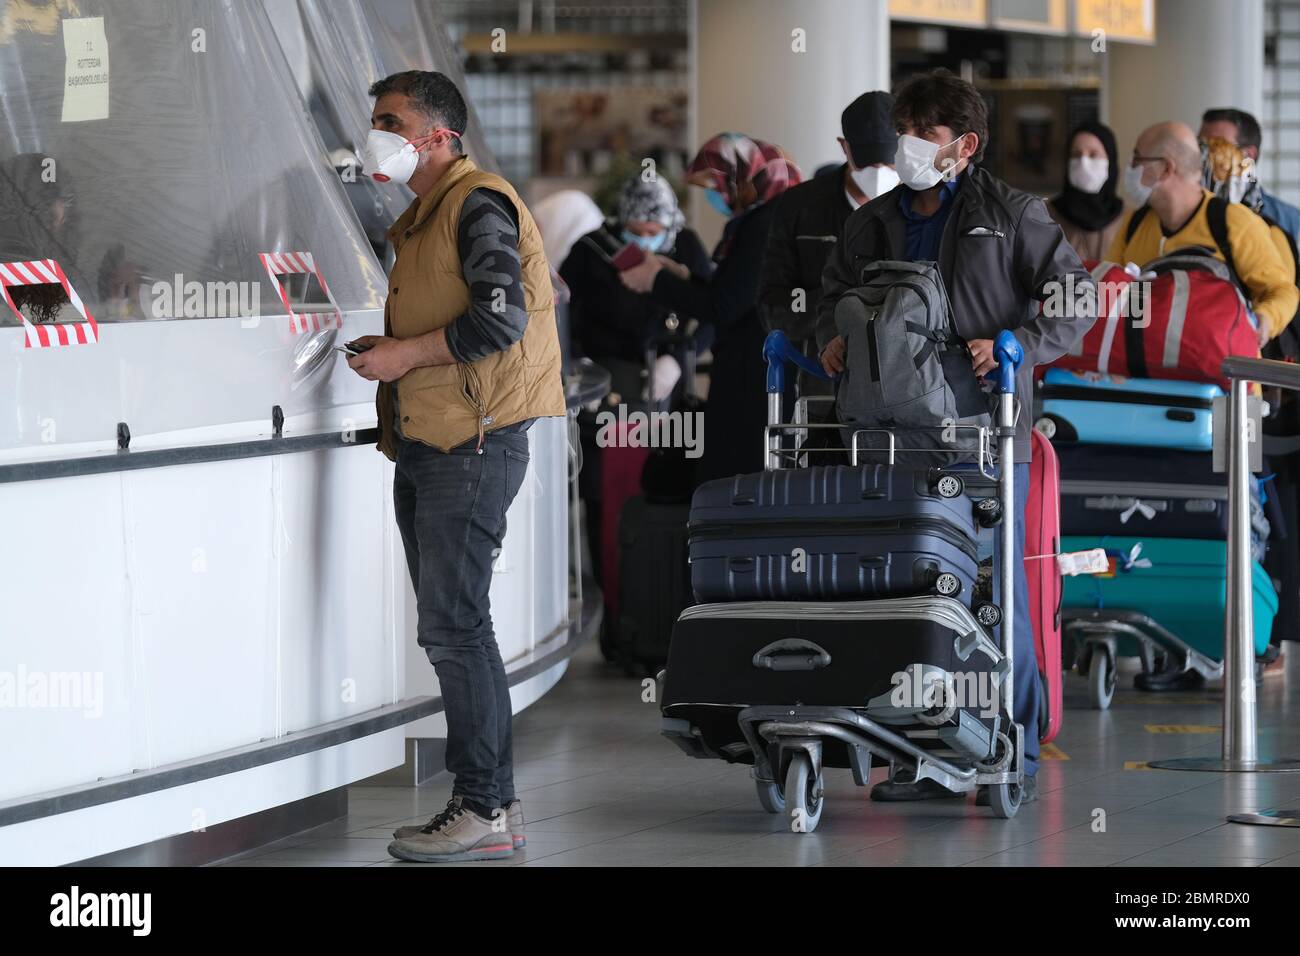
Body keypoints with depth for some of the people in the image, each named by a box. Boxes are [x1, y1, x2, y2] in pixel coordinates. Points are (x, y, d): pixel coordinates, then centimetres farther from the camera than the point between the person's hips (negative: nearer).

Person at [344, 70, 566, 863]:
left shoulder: (478, 205, -11)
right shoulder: (421, 218, 19)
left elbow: (501, 318, -21)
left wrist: (406, 354, -15)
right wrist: (386, 353, 12)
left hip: (474, 441, -10)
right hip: (426, 442, 10)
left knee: (453, 623, -11)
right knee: (449, 626, 11)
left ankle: (486, 809, -9)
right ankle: (490, 797, 17)